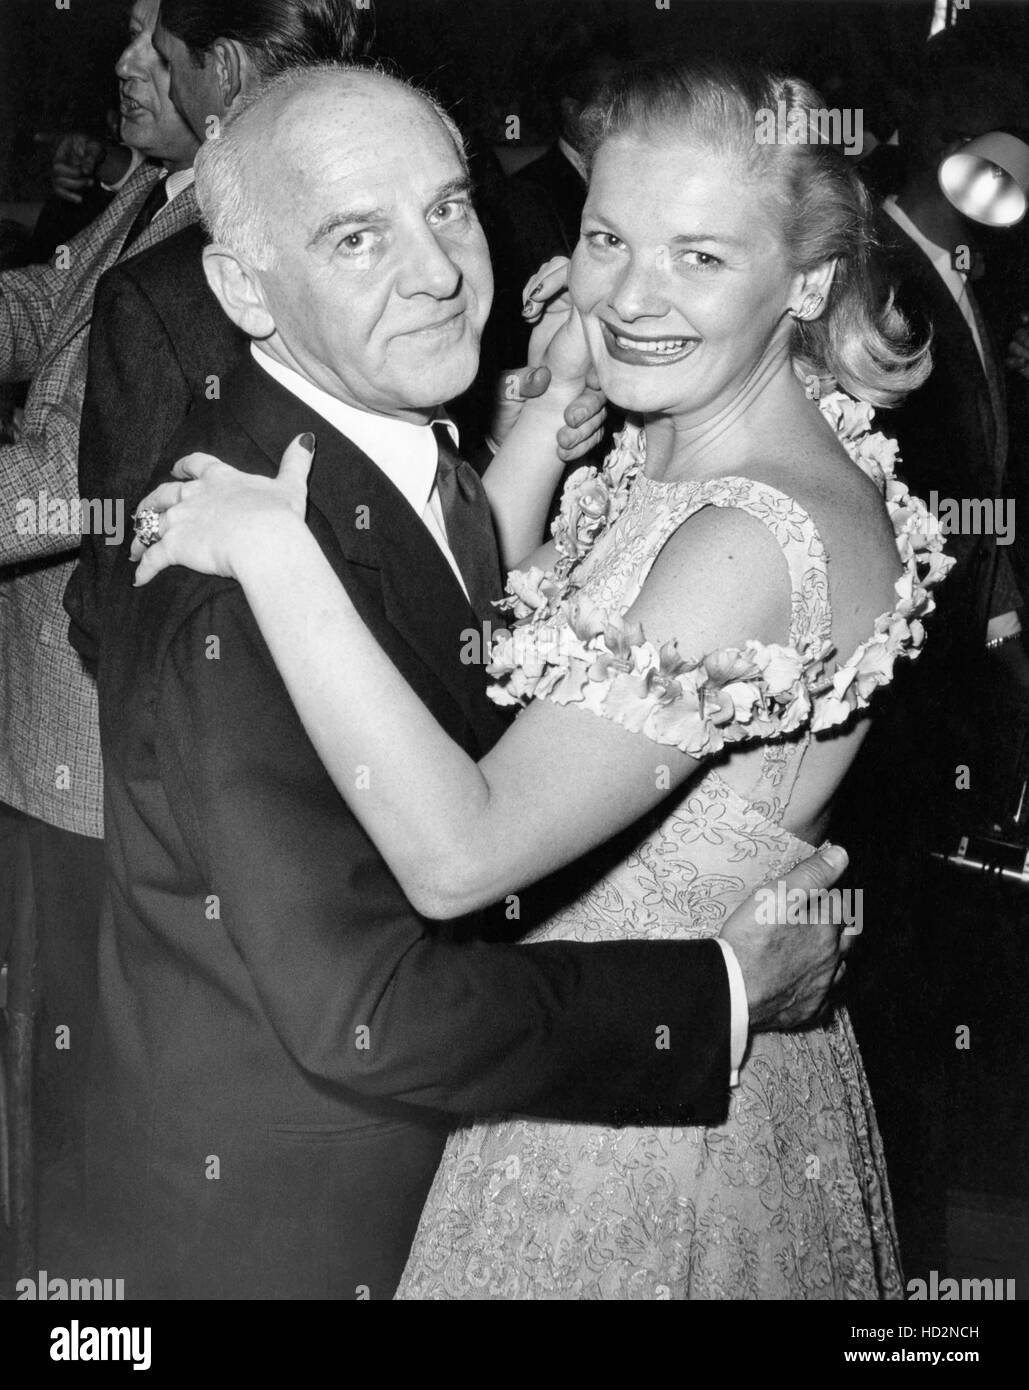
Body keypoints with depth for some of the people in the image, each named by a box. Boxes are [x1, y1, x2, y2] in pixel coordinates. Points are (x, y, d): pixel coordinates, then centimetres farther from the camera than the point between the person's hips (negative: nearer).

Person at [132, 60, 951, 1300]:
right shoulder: (675, 440, -1)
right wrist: (552, 400, -7)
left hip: (650, 1093, -8)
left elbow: (457, 852, -34)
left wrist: (274, 548, -33)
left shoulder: (762, 538, -31)